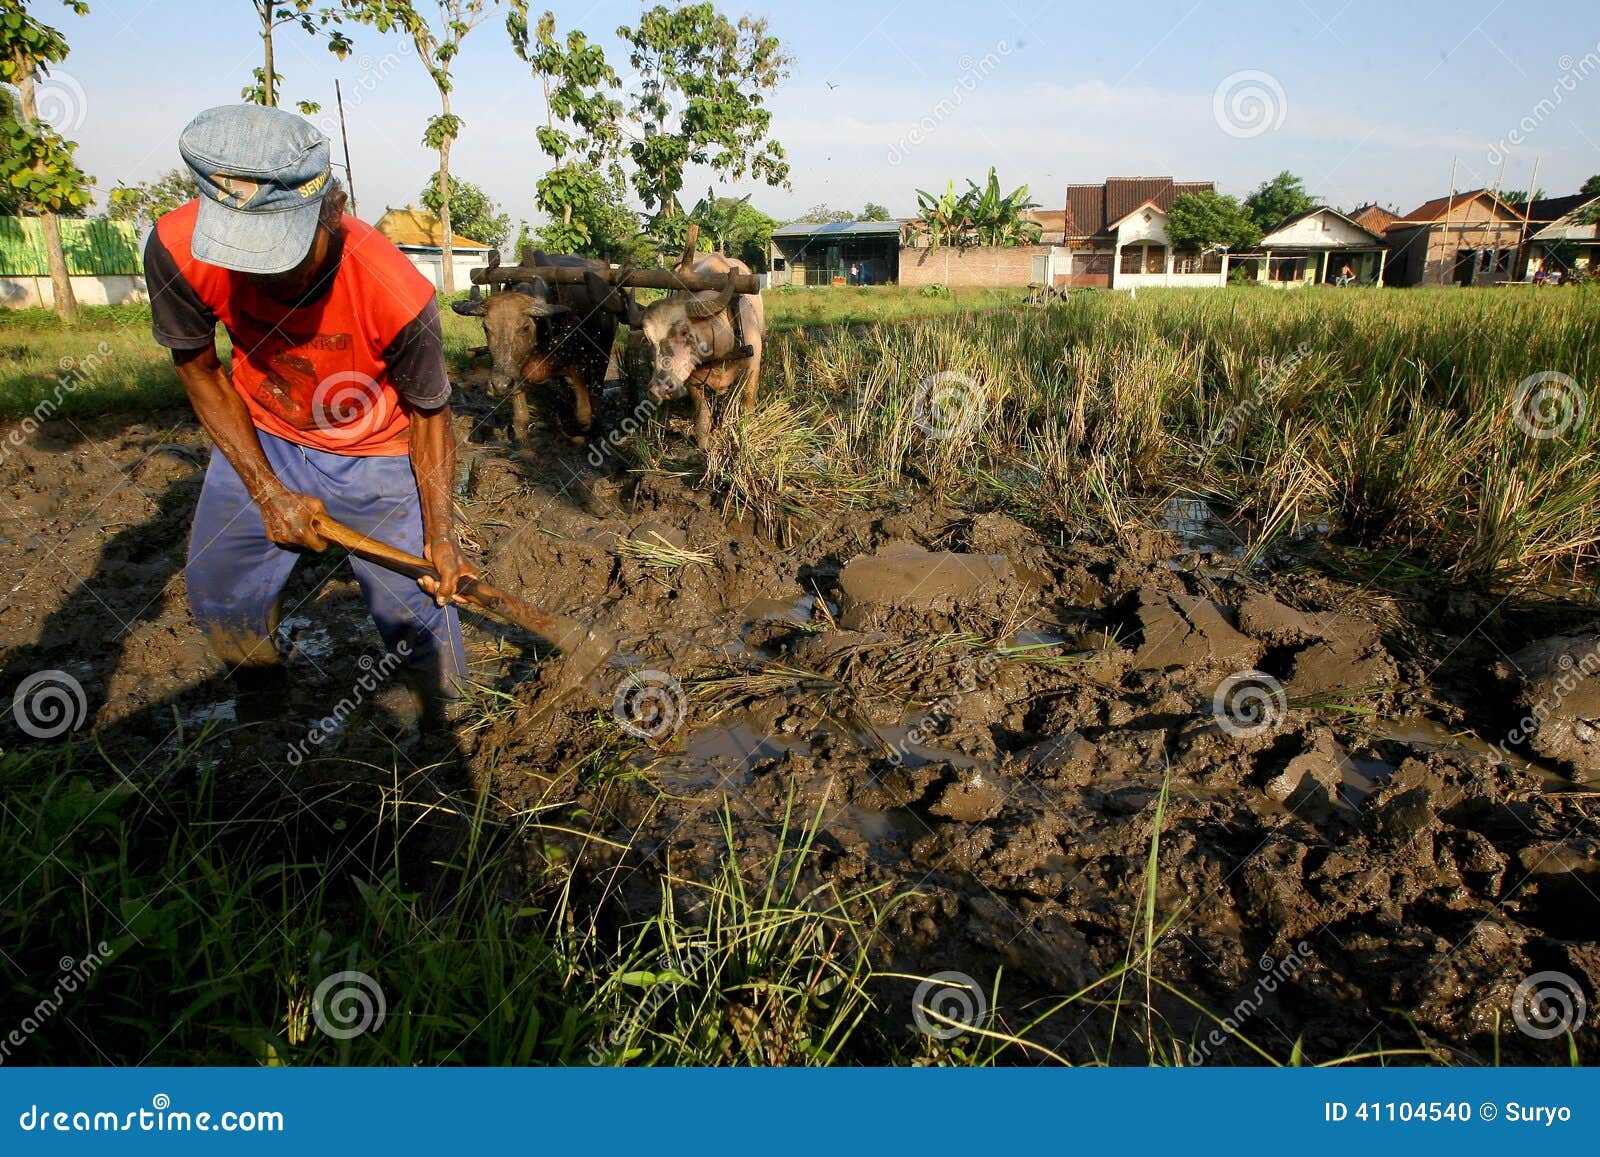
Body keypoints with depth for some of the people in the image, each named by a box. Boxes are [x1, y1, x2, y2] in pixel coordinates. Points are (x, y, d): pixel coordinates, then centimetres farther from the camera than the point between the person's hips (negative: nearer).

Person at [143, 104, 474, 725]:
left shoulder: (397, 293, -35)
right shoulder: (177, 248, -27)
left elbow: (428, 415, -17)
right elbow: (198, 369, -8)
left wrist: (440, 536, -19)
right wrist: (268, 493, -13)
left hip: (376, 454, -3)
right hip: (259, 440, 3)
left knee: (415, 608, -2)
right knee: (218, 593, 11)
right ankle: (264, 712, 41)